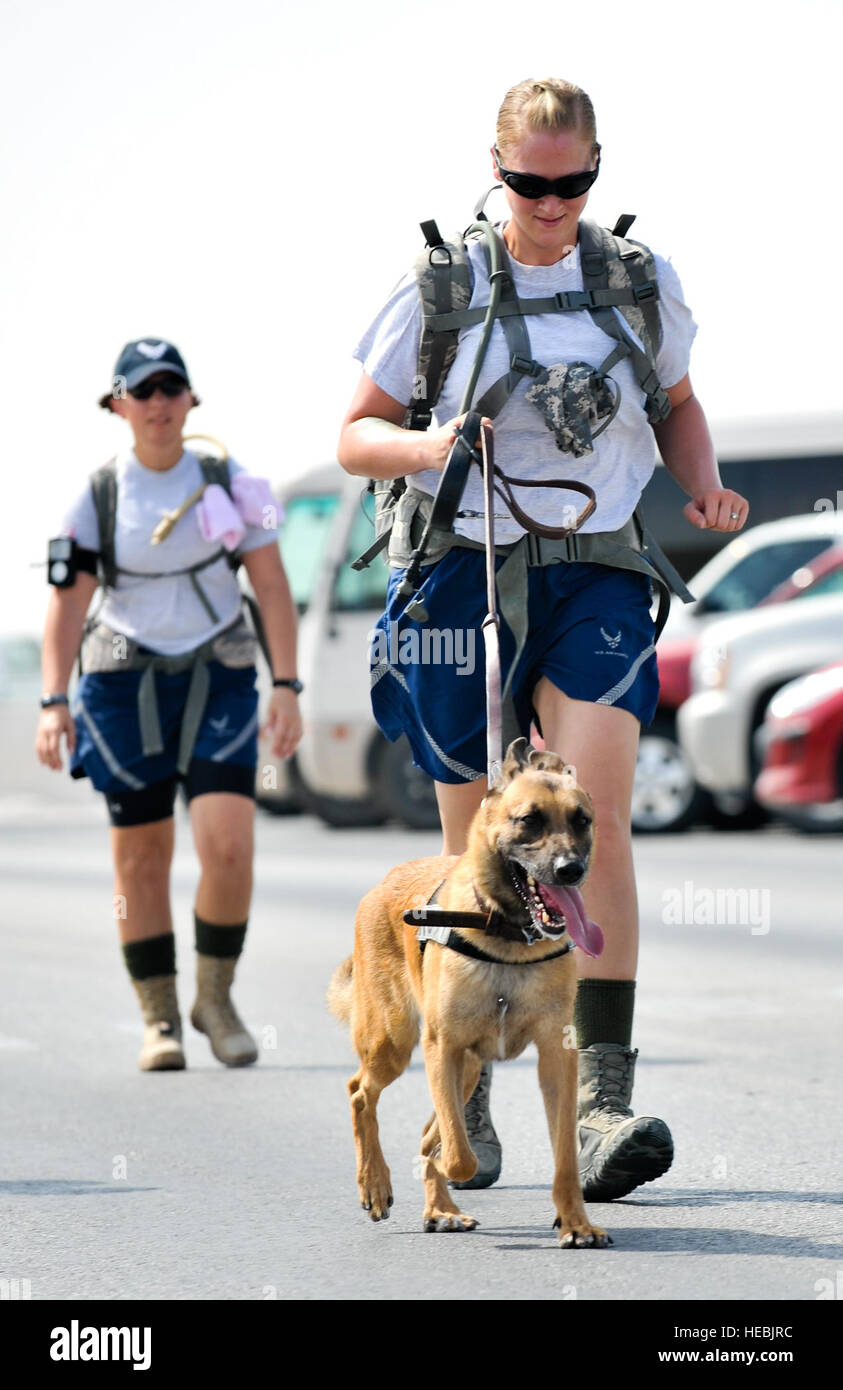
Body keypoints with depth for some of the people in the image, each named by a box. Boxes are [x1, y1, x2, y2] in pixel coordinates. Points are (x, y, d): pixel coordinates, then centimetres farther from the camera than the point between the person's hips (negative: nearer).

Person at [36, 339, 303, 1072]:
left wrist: (287, 687, -7)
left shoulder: (228, 482, 0)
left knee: (229, 847, -14)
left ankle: (216, 997, 7)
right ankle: (160, 1019, 14)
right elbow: (67, 600, -2)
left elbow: (272, 586, 0)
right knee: (141, 859, 3)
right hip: (126, 683, 0)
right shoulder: (97, 494, -1)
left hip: (217, 681, 0)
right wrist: (55, 701, -11)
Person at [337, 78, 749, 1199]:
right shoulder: (440, 287, 1)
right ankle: (464, 1092, 24)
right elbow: (356, 436, 6)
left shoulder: (640, 280, 7)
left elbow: (678, 403, 24)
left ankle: (602, 1105, -24)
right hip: (466, 572, 0)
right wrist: (426, 447, -16)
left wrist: (704, 485, 3)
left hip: (598, 576, 0)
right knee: (476, 851, 5)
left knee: (597, 814, -19)